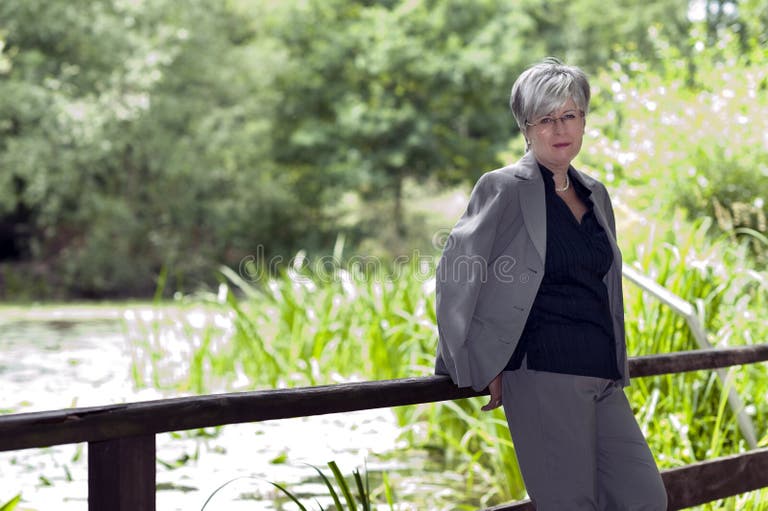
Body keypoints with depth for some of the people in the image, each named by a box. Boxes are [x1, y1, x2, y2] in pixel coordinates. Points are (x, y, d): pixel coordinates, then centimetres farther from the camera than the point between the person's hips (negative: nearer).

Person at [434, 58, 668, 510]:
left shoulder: (595, 194, 16)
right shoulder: (505, 188, -3)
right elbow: (456, 275, -3)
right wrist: (478, 368, -3)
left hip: (603, 379, 7)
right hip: (544, 375, -7)